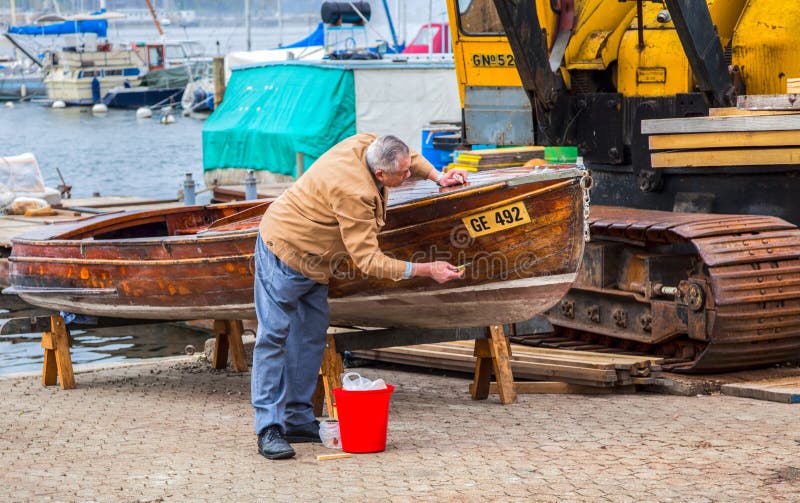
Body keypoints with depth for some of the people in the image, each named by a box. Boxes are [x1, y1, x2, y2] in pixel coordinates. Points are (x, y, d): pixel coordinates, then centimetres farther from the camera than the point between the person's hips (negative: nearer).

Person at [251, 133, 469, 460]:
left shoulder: (367, 144, -9)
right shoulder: (354, 194, -34)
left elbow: (409, 156, 17)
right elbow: (368, 260, -28)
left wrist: (437, 177, 5)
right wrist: (425, 270, -25)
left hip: (312, 259, 10)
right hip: (284, 253, -10)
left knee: (310, 337, 10)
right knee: (274, 336, -9)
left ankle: (297, 420, 15)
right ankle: (269, 430, -10)